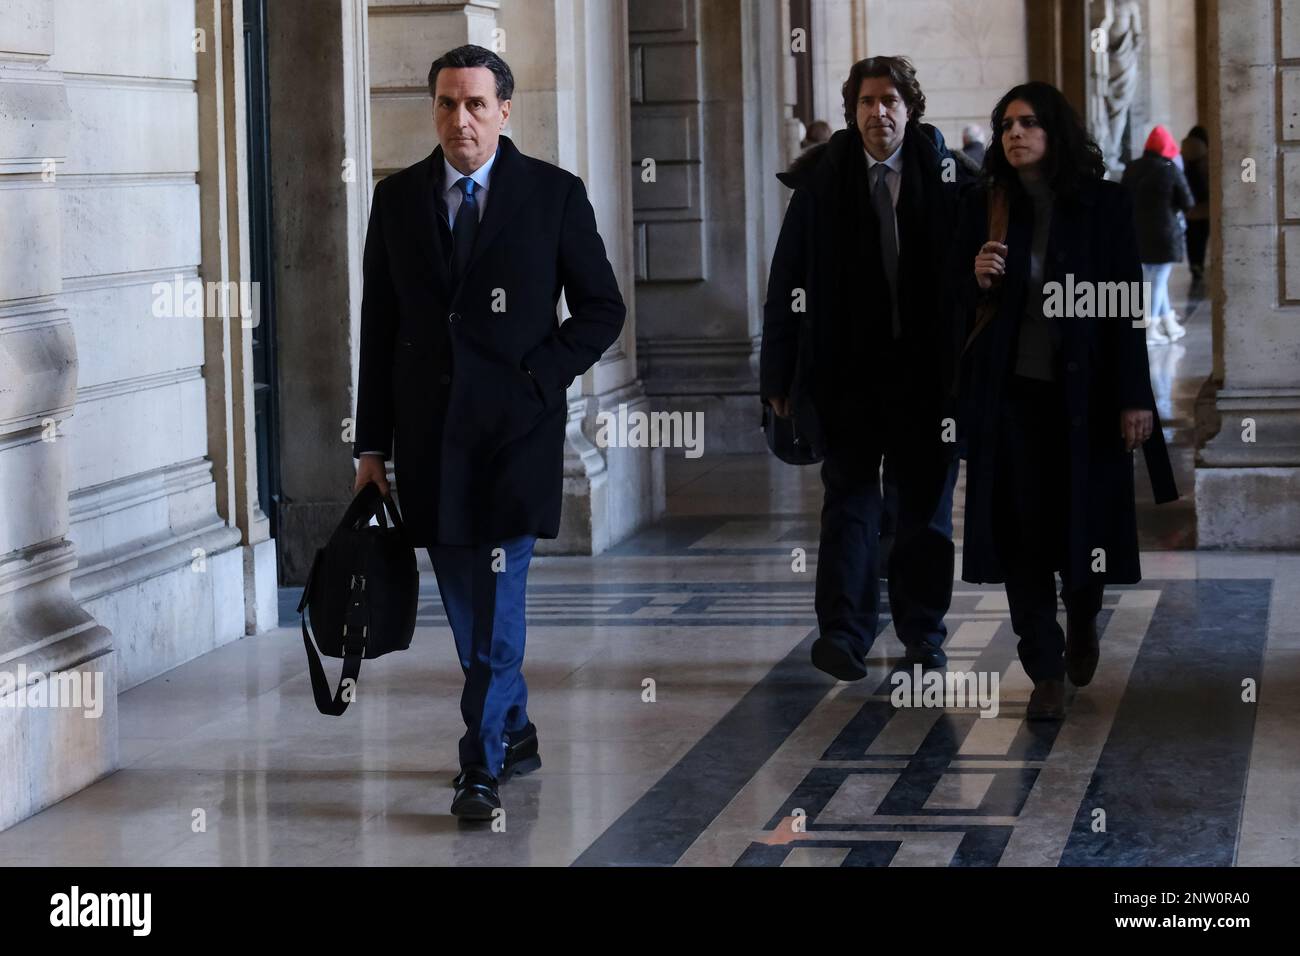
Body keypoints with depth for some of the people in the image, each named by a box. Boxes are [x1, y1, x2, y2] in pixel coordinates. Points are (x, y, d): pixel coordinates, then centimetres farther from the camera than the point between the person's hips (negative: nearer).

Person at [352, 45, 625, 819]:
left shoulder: (554, 194, -1)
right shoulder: (397, 200, 7)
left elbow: (602, 309, 3)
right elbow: (380, 328, 8)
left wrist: (539, 378, -10)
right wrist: (373, 444, 6)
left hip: (514, 427, -3)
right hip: (429, 431, 3)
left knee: (497, 602, -7)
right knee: (467, 605, 11)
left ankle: (483, 764, -1)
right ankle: (514, 733, 28)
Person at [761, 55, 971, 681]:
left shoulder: (945, 178, -1)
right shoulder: (821, 182, 0)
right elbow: (786, 284, 0)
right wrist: (779, 374, -3)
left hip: (928, 370, 1)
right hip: (849, 370, -1)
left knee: (926, 500, 10)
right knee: (850, 496, -3)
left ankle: (922, 631, 21)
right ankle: (844, 634, -5)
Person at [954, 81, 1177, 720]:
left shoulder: (1103, 203, -2)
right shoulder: (983, 206, 4)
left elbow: (1127, 304, -4)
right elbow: (961, 302, 10)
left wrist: (1134, 397, -9)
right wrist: (977, 279, -13)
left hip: (1084, 389, -1)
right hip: (1009, 390, 1)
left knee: (1085, 520, 5)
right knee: (1023, 530, -1)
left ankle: (1082, 625, 36)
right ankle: (1046, 672, 7)